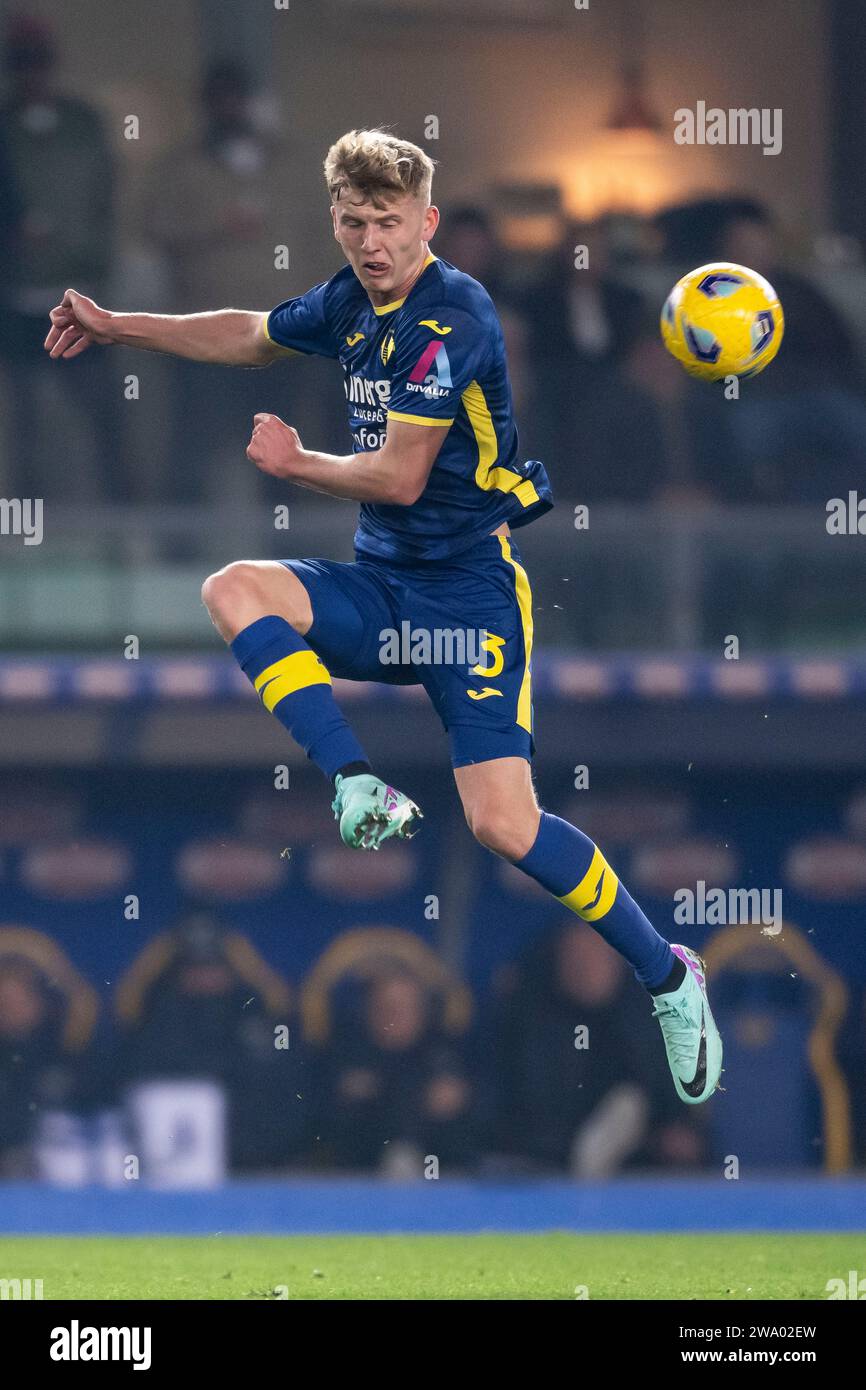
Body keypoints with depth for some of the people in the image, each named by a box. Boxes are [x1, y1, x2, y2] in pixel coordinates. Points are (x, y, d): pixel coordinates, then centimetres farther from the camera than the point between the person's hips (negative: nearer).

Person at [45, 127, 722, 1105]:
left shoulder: (452, 316, -17)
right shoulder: (352, 303, 7)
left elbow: (399, 476, -19)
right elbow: (248, 335, 28)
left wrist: (294, 465, -3)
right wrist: (117, 327, 30)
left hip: (469, 592, -7)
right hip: (380, 584, 7)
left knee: (504, 826, -17)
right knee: (233, 591, -20)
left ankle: (667, 977, 3)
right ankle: (361, 793, -20)